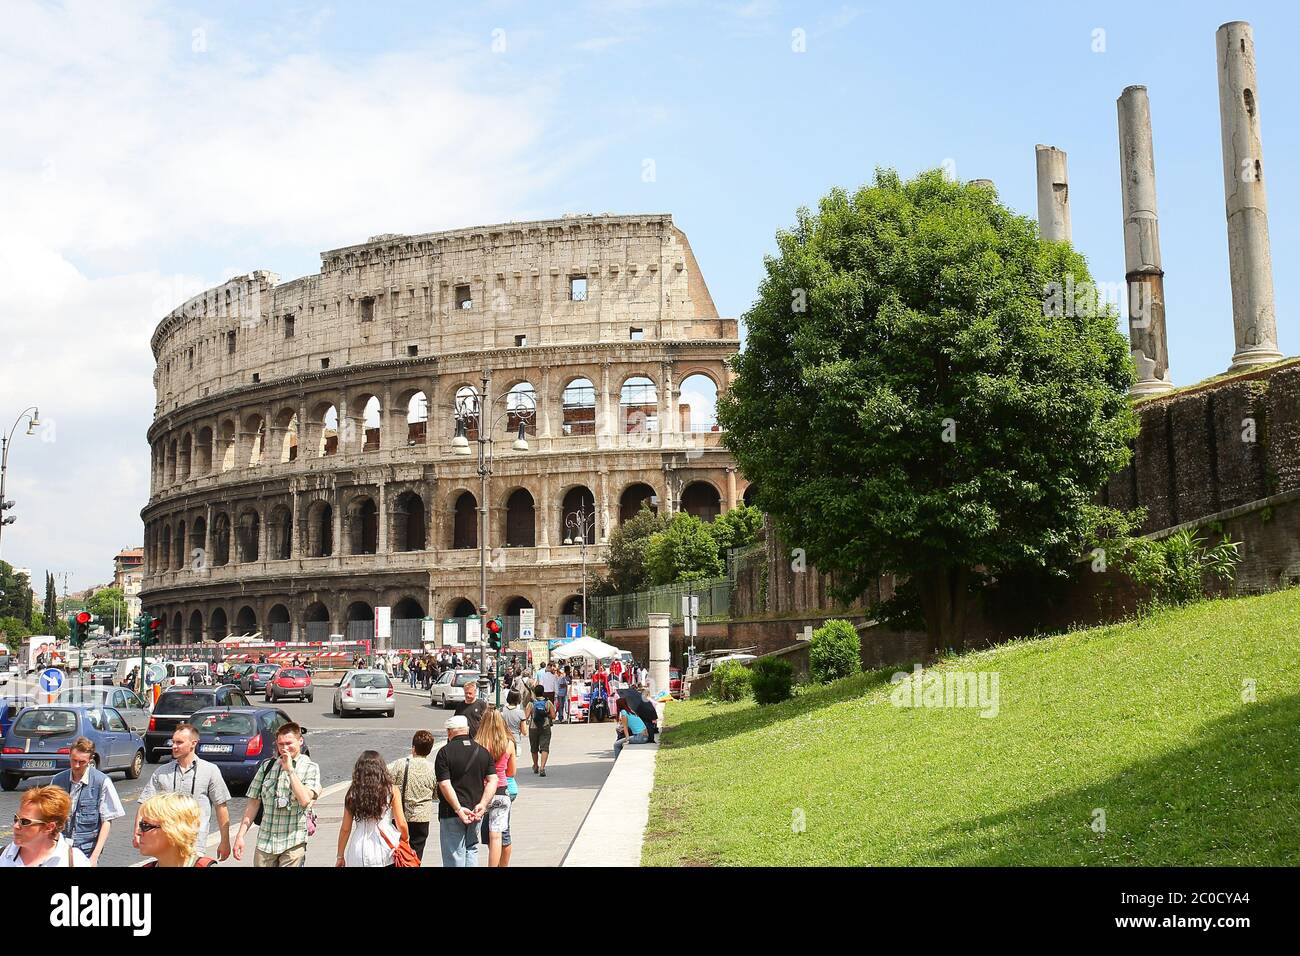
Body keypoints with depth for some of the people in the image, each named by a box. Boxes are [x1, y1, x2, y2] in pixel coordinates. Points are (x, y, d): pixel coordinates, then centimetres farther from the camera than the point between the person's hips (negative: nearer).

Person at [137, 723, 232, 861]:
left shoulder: (210, 770, 2)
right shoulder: (161, 772, 9)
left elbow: (221, 807, 3)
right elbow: (145, 803, 7)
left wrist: (225, 842, 2)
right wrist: (138, 832, -9)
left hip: (195, 844, -2)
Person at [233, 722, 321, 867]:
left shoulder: (310, 768, -1)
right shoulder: (266, 766, 7)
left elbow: (305, 800, -16)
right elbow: (253, 803, 10)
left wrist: (290, 769, -14)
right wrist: (240, 835, 5)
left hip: (293, 843, -3)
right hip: (265, 842, 3)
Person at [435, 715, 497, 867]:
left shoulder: (445, 752, -8)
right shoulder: (483, 752, 5)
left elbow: (445, 785, -16)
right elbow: (493, 780, -2)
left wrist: (458, 809, -17)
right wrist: (483, 804, -8)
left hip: (451, 813, -4)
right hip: (476, 813, 4)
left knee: (454, 856, 2)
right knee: (471, 849, 18)